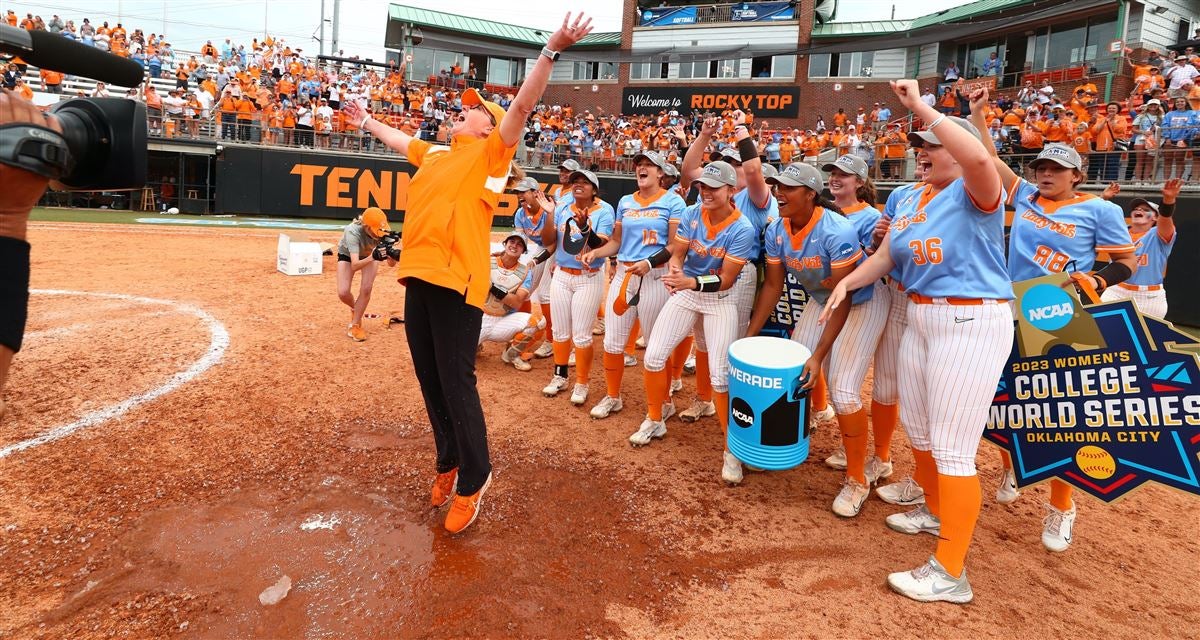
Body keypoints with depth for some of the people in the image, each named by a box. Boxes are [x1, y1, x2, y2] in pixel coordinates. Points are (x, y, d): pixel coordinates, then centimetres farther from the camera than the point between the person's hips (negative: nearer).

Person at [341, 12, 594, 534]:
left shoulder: (491, 152, 3)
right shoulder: (436, 153, 23)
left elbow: (523, 105, -10)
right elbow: (400, 141, 43)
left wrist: (551, 50, -19)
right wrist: (366, 121, 55)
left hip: (457, 280, -8)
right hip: (418, 276, 8)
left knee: (456, 384, -5)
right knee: (430, 382, 14)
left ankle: (474, 480, 12)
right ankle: (448, 464, 31)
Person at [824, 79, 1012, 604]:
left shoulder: (975, 193, -11)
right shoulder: (913, 198, 12)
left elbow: (979, 157, -34)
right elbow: (886, 256, 12)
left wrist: (922, 109, -28)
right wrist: (848, 282, -4)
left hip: (972, 323, -9)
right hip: (920, 318, 9)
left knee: (951, 448, -6)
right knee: (916, 429, 20)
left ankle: (950, 573, 4)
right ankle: (937, 511, 45)